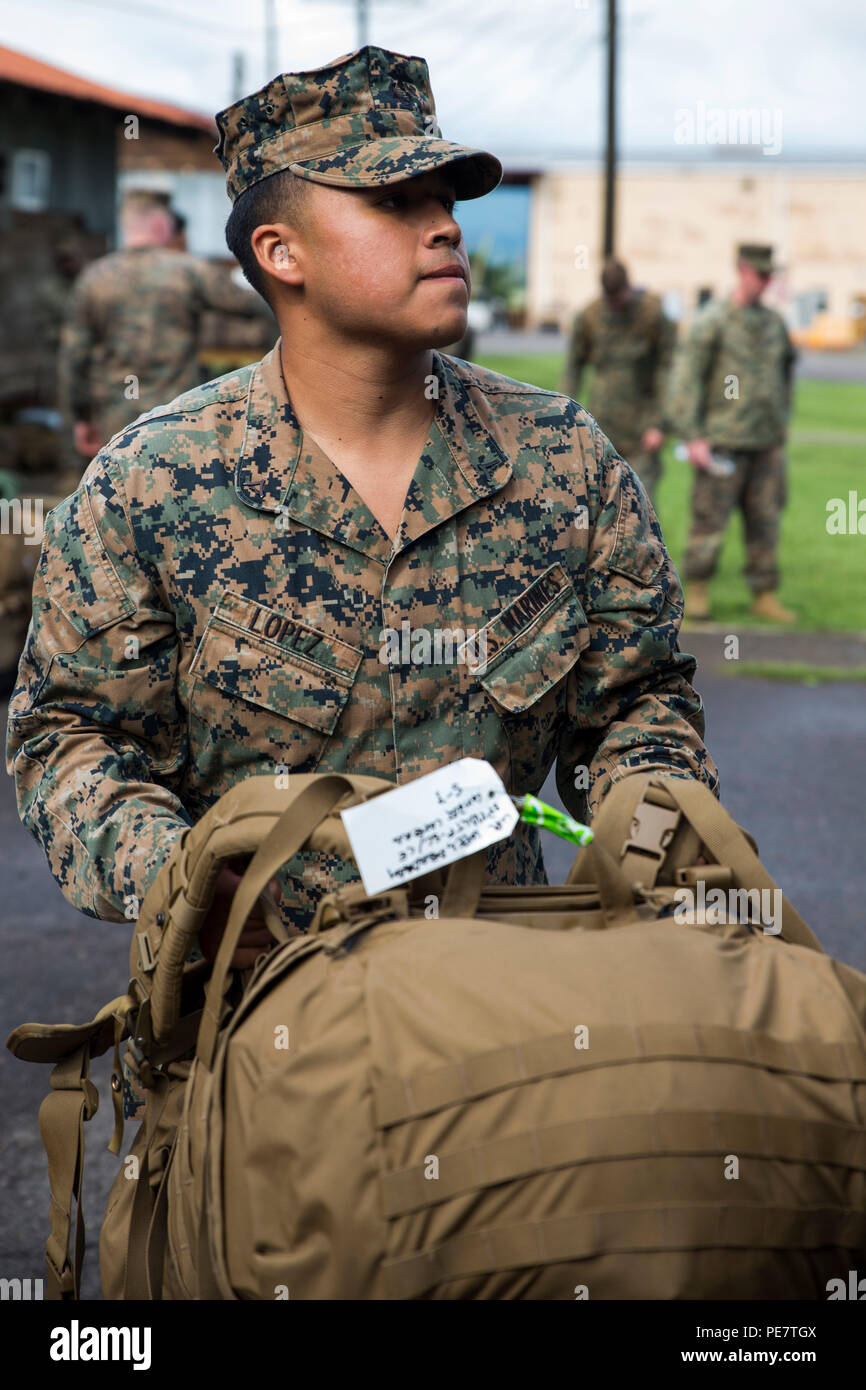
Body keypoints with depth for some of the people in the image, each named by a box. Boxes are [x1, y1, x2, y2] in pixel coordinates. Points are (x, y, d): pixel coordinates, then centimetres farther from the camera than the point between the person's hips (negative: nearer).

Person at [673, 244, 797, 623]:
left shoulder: (774, 321, 10)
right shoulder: (712, 321, -7)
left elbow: (786, 369, 23)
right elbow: (688, 377, -10)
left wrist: (781, 425, 21)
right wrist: (693, 436, -15)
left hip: (766, 443, 5)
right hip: (723, 440, -5)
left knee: (765, 521, 5)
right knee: (711, 520, 0)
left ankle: (765, 596, 13)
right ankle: (697, 591, 15)